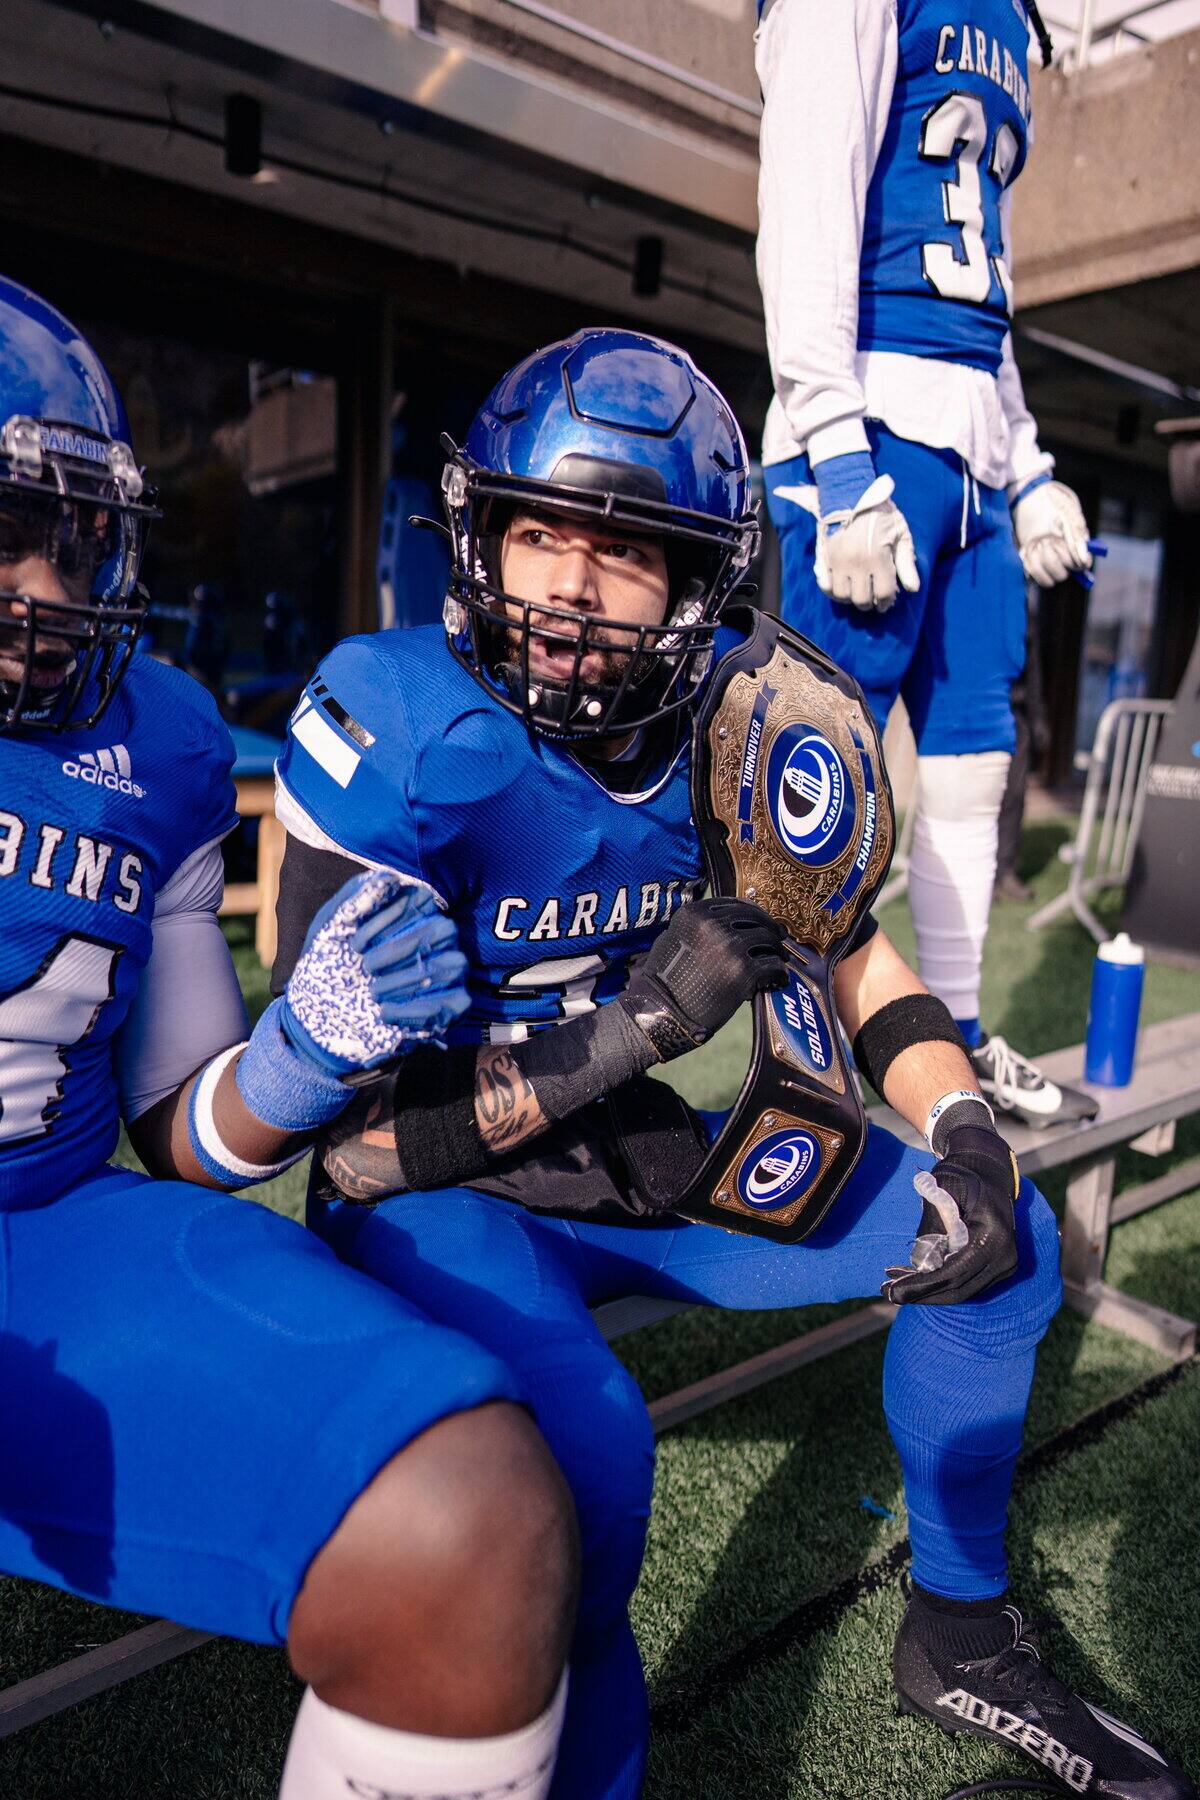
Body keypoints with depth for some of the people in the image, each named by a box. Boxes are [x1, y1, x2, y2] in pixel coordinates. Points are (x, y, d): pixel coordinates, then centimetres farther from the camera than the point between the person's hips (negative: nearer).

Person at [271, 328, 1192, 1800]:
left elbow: (846, 943, 5)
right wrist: (636, 1026, -33)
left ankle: (959, 1639, 27)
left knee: (1004, 1237, 4)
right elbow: (347, 1126, -23)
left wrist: (963, 1130, -11)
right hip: (432, 1187, -5)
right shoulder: (405, 729, -22)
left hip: (637, 1155, 6)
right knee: (580, 1441, -35)